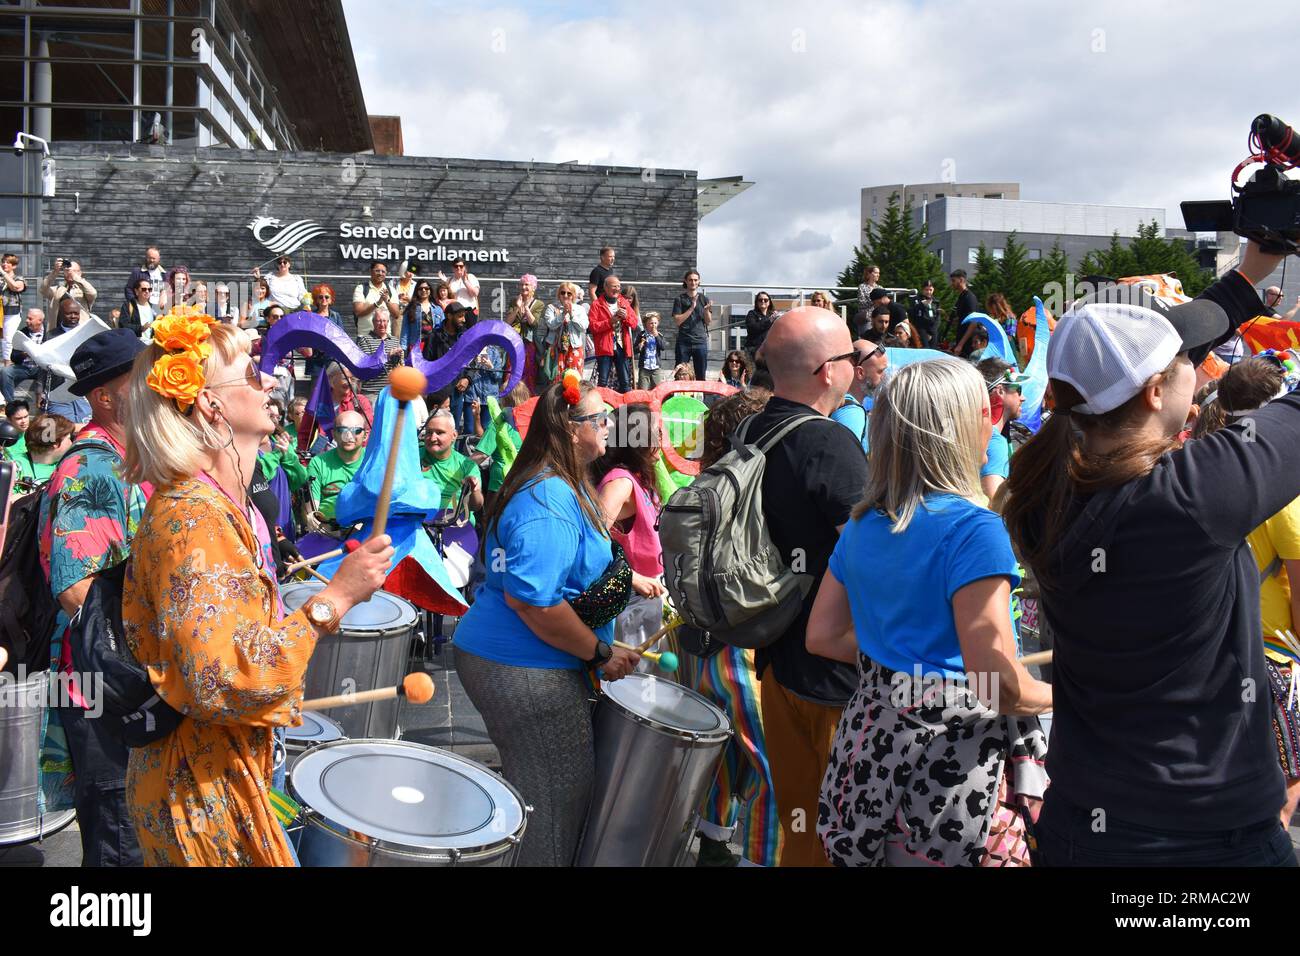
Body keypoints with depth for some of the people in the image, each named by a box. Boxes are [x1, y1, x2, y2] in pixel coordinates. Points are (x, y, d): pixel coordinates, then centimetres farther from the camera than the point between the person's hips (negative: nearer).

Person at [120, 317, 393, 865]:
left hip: (229, 765, 9)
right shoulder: (191, 518, -25)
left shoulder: (223, 506, 7)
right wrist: (334, 598, -30)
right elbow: (222, 681, -33)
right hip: (201, 785, -9)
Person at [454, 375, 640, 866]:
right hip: (527, 673, -11)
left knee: (535, 790, 22)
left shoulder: (561, 487, 11)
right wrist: (601, 653, -21)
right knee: (558, 798, 3)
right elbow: (531, 601, -30)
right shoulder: (550, 503, -23)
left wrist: (628, 579, 20)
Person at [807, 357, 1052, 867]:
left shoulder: (864, 521, 4)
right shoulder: (973, 528, -19)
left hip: (870, 738, 7)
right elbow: (1000, 686, -23)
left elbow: (822, 637, 10)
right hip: (950, 760, -7)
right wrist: (1058, 694, -3)